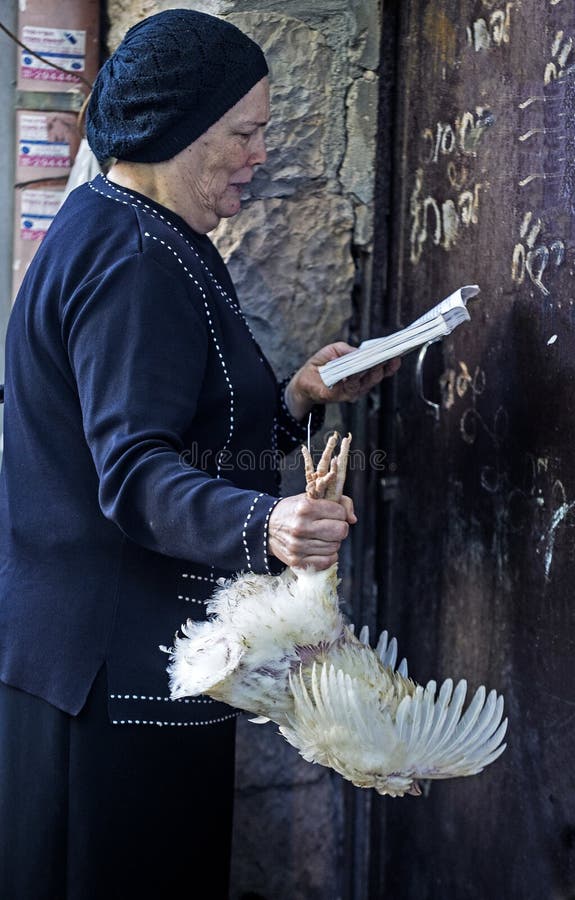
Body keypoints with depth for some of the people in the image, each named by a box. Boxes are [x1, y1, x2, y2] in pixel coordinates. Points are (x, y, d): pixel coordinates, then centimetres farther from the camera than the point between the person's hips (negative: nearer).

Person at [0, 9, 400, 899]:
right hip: (116, 665, -11)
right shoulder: (135, 264, -18)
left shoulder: (105, 232, 15)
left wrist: (299, 396, 10)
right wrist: (263, 525, -43)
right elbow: (134, 474, -28)